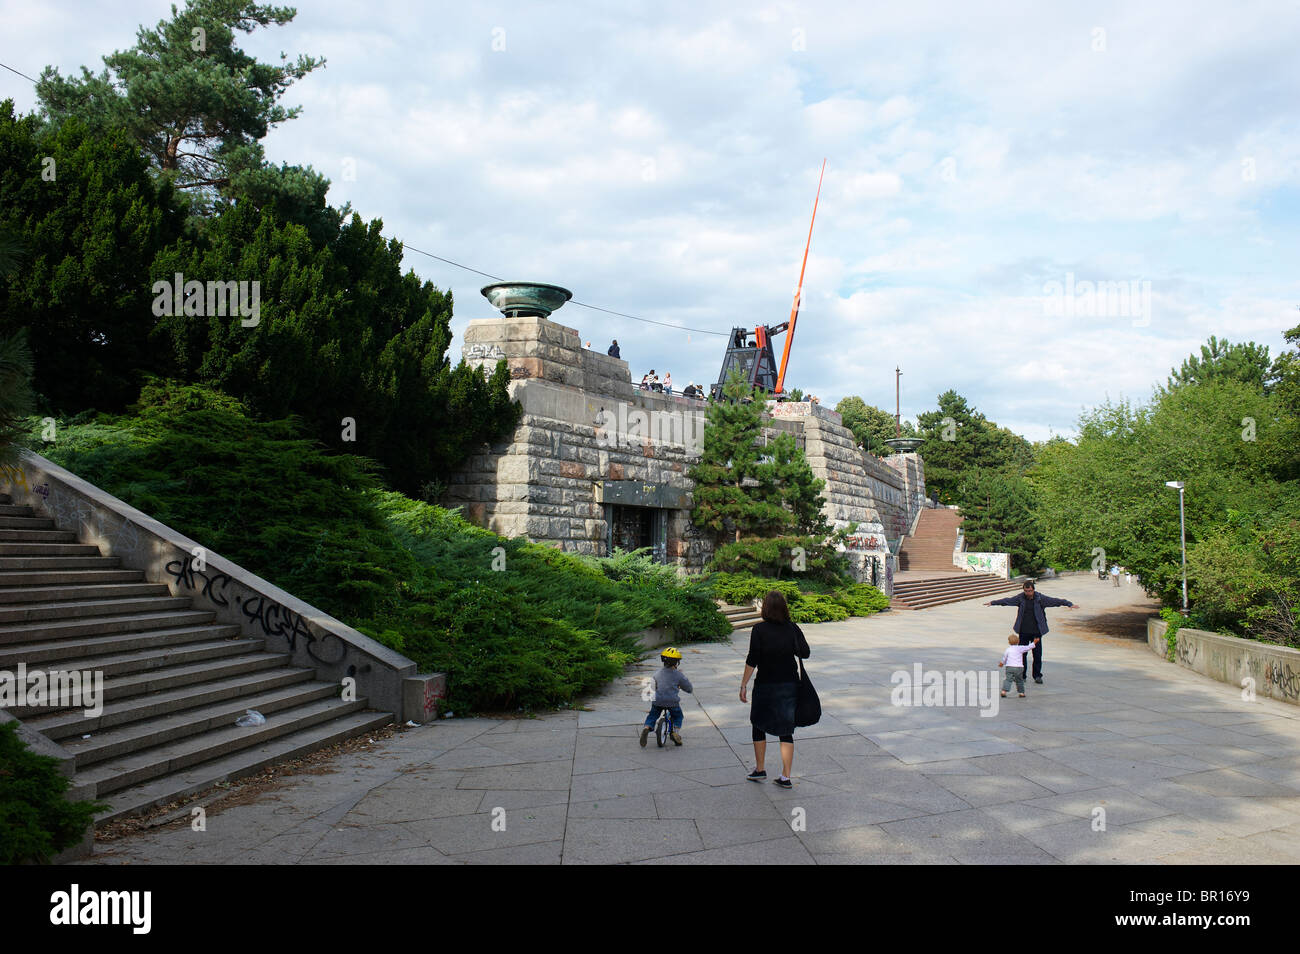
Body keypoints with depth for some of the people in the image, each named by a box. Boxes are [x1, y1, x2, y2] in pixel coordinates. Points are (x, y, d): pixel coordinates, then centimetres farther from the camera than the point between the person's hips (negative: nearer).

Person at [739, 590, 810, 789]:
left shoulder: (759, 629, -12)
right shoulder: (792, 628, -4)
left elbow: (752, 660, -14)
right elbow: (805, 653, -6)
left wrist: (743, 685, -8)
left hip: (765, 685, -2)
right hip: (790, 685, 3)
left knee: (759, 727, 17)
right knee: (786, 731, 9)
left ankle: (759, 770, 25)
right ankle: (785, 777, 9)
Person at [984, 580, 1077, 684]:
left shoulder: (1040, 598, -4)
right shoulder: (1020, 598, -1)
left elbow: (1055, 601, -4)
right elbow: (1007, 601, 3)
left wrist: (1070, 604, -9)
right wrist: (992, 602, 0)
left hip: (1036, 631, -1)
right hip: (1023, 632, 1)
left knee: (1037, 654, 1)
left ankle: (1037, 676, 14)